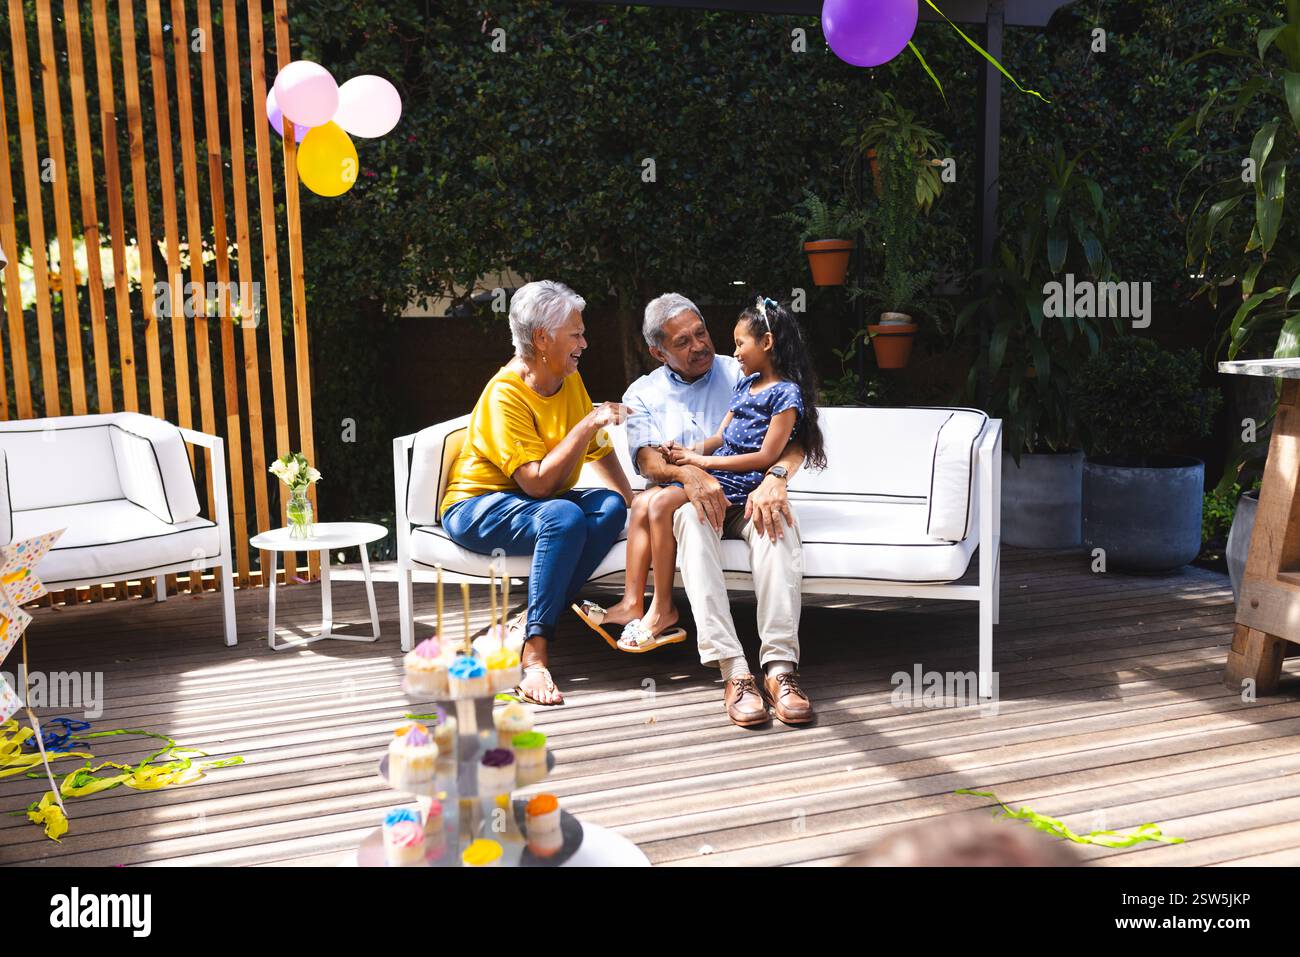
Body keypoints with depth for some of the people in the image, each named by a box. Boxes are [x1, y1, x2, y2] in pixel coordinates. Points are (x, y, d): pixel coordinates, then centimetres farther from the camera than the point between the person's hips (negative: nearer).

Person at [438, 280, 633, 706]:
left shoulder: (568, 378, 4)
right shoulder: (505, 394, -21)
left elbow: (599, 451, 13)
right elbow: (539, 483, -29)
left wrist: (632, 501, 1)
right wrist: (588, 423, -27)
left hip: (533, 501, 7)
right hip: (476, 507, -7)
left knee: (610, 507, -22)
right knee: (564, 517, -36)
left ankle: (530, 623, -23)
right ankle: (534, 656, -33)